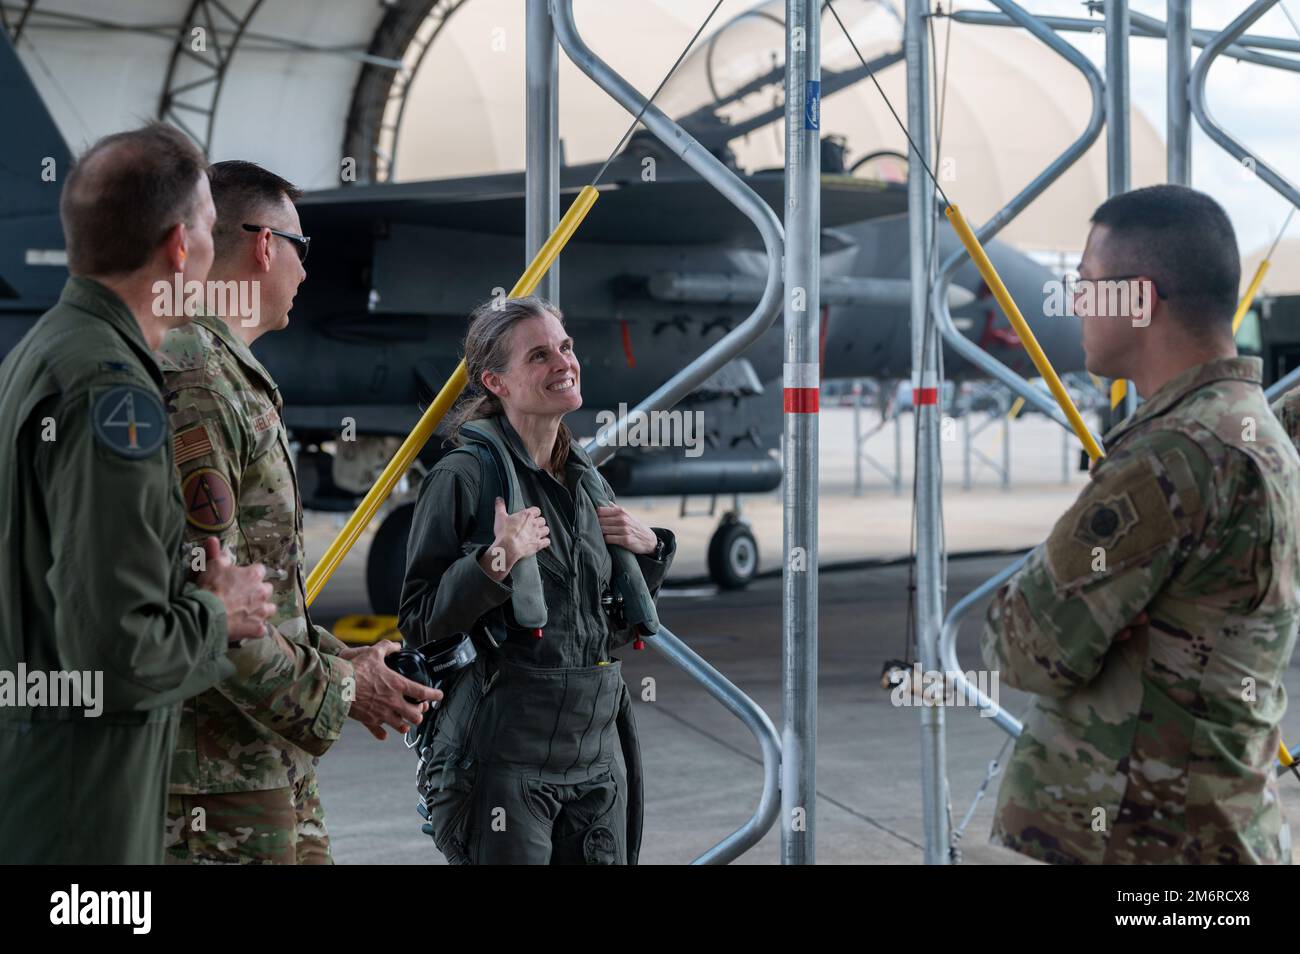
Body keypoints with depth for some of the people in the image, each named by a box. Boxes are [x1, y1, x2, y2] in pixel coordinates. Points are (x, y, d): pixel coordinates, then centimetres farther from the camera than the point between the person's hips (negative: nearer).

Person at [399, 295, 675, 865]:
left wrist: (649, 550, 5)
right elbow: (417, 623, -9)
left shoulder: (587, 481, 13)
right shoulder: (464, 477, -8)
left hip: (596, 749, 7)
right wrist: (495, 563, -23)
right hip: (503, 749, -6)